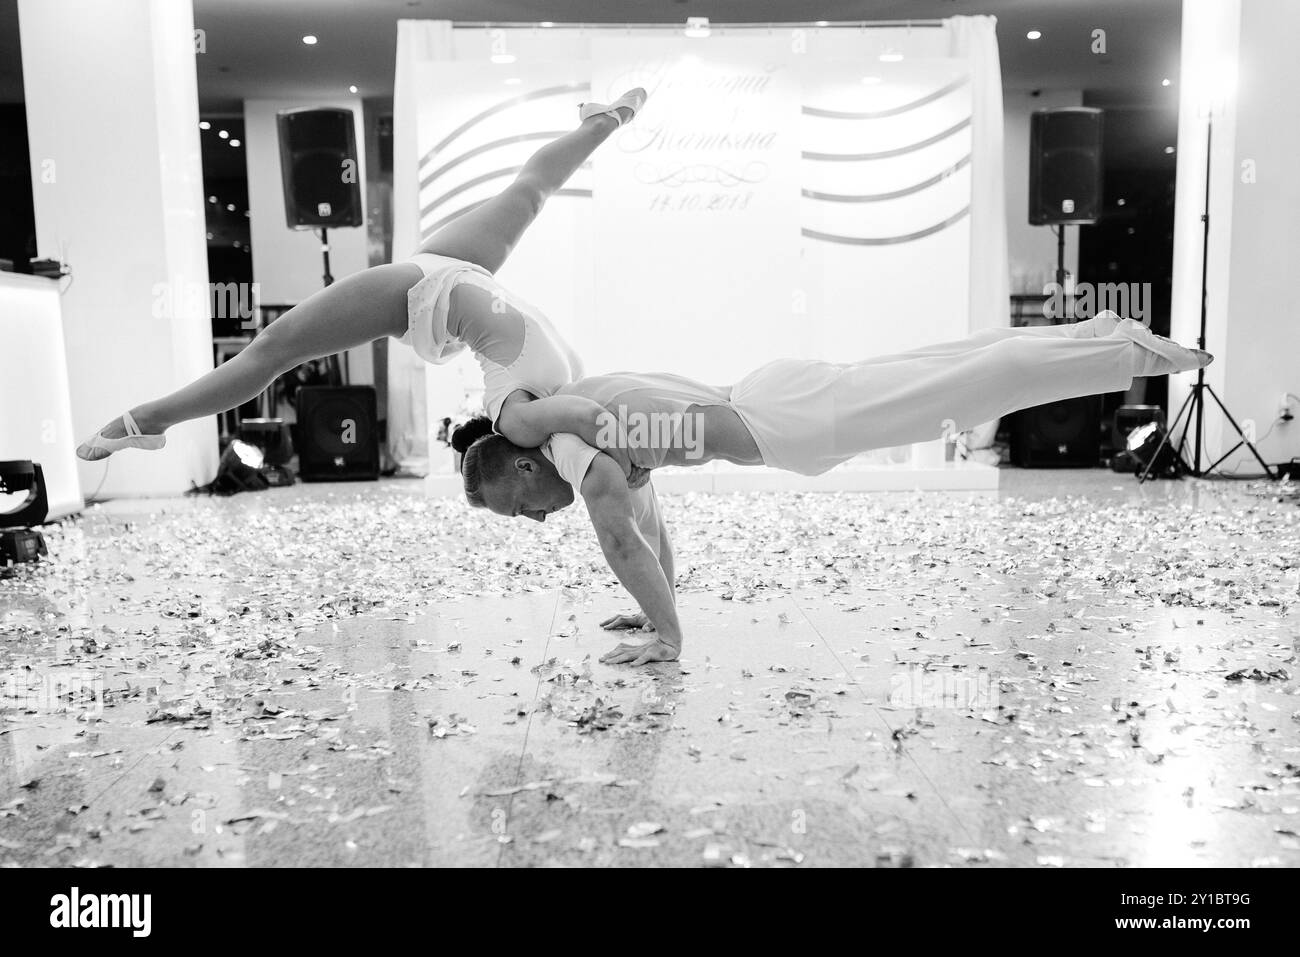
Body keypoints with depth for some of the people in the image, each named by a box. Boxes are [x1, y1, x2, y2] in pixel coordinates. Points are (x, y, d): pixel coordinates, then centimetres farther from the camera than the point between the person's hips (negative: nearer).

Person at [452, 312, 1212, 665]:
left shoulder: (565, 439, -9)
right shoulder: (586, 427, 17)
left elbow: (622, 542, -17)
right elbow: (647, 516, 26)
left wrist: (669, 636, -13)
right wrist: (664, 607, 27)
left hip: (785, 426, -8)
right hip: (773, 397, 8)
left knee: (965, 393, -4)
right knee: (955, 377, 14)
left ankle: (1136, 352, 5)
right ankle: (1105, 335, 24)